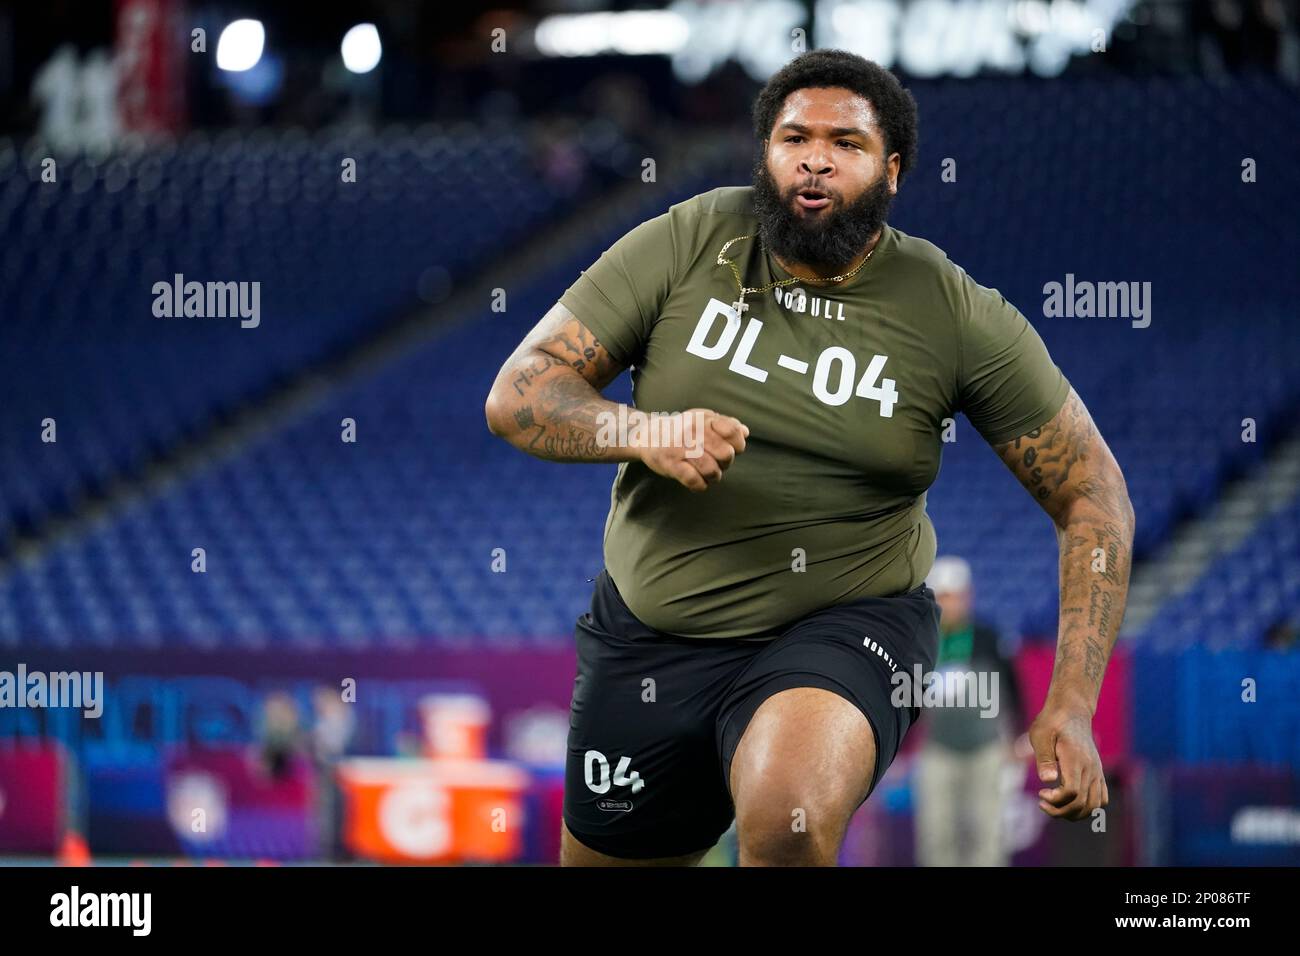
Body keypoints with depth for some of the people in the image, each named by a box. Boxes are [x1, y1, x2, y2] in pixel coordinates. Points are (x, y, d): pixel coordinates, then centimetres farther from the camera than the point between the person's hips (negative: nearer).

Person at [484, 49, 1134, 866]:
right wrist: (644, 432, -30)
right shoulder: (690, 242, -6)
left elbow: (1095, 499, -3)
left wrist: (1071, 709, -13)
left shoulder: (958, 315, -9)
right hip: (647, 637, 3)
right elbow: (517, 395, -8)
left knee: (788, 822, -34)